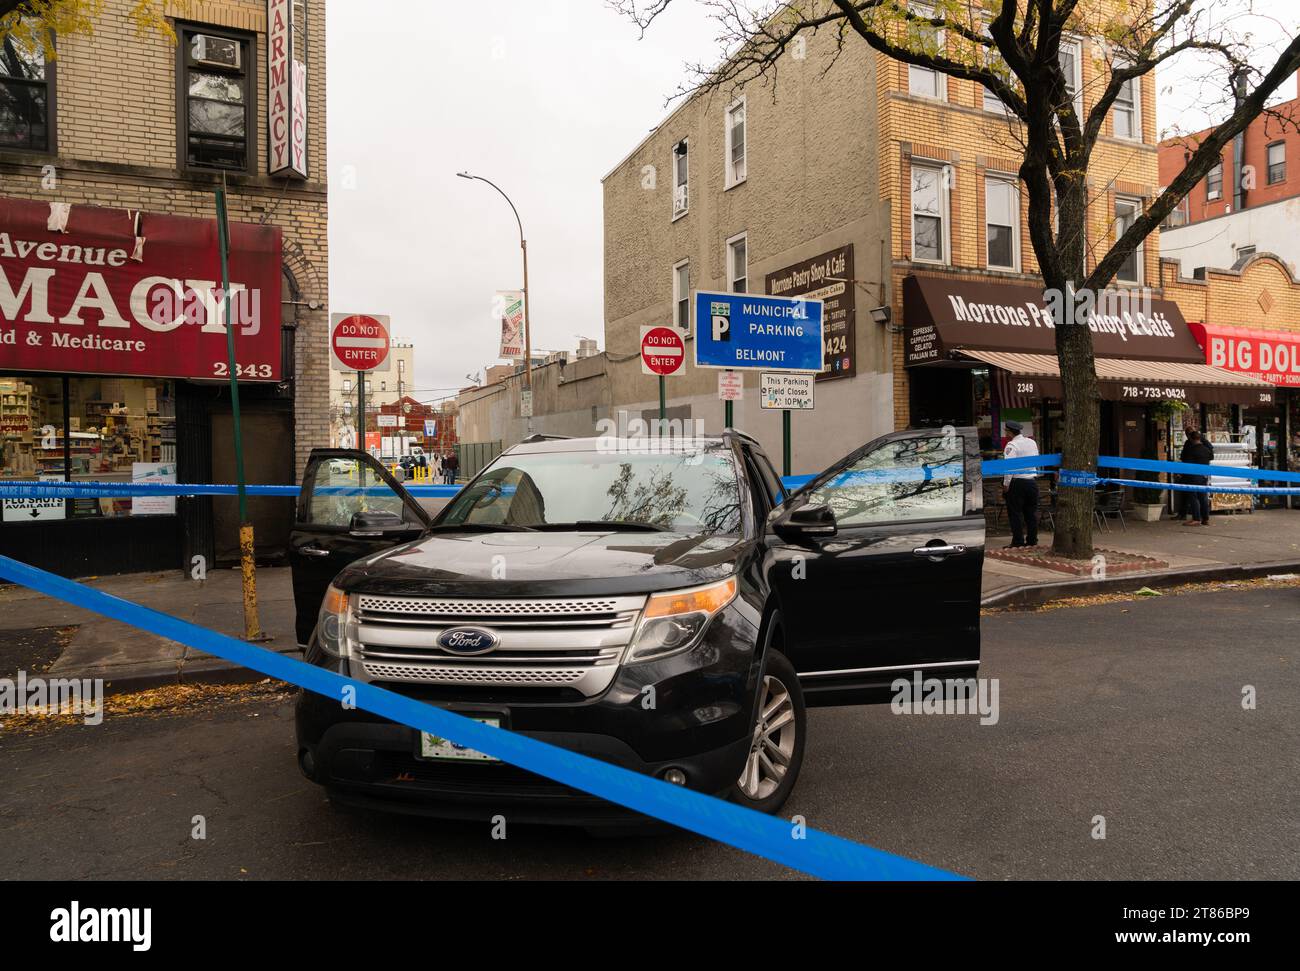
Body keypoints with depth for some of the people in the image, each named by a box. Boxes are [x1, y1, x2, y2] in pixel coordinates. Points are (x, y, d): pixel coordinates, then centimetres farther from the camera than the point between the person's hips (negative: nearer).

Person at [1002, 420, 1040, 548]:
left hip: (1017, 481, -7)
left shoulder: (1012, 445, -13)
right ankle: (1032, 540, 15)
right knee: (1031, 512, 11)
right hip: (1032, 480, 7)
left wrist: (1006, 484, -17)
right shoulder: (1032, 442, 10)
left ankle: (1018, 541, -1)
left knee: (1015, 513, -1)